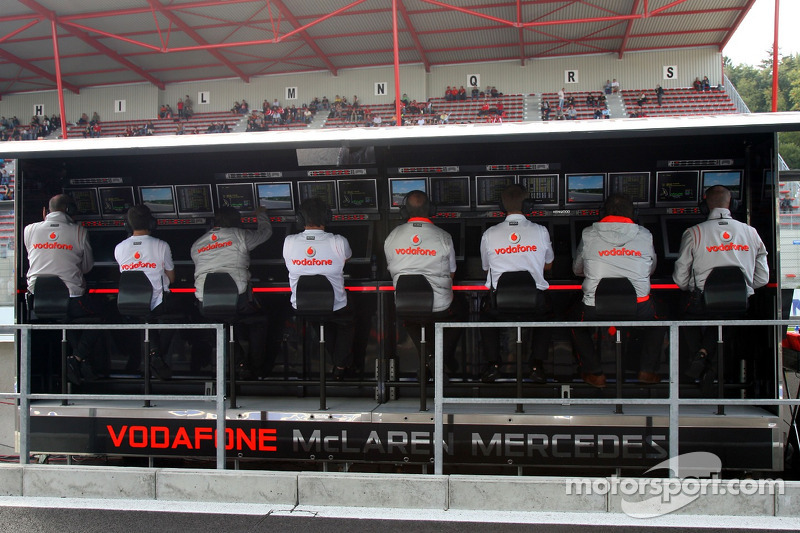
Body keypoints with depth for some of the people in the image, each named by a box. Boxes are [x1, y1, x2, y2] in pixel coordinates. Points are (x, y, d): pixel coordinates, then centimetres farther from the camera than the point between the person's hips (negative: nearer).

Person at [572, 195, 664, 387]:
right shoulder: (644, 236, 6)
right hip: (638, 309, 1)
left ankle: (595, 373, 24)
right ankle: (647, 370, 28)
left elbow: (576, 269, 18)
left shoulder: (588, 235, 5)